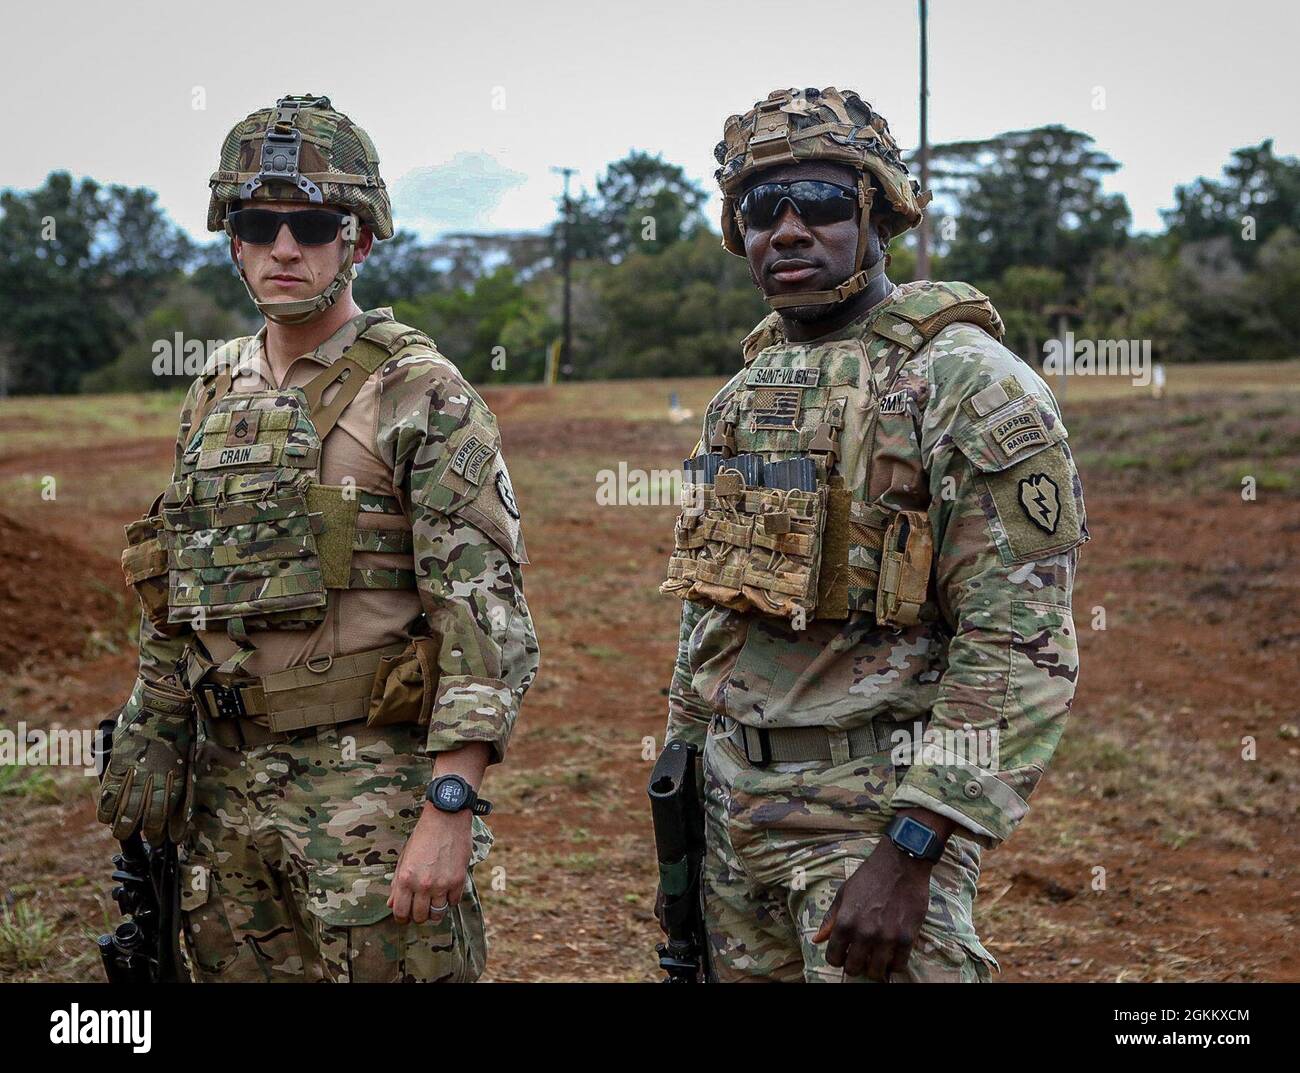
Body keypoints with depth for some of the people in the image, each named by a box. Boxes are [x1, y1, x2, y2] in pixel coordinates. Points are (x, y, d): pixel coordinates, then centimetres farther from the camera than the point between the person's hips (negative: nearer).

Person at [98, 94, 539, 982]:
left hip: (373, 786, -6)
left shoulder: (422, 395, -9)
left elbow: (488, 615, -15)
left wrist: (450, 808, -21)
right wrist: (150, 742, 15)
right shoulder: (216, 395, 12)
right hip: (227, 789, 6)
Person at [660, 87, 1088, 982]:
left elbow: (1023, 649, -19)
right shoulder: (750, 389, 12)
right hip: (736, 801, 7)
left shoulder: (964, 381, -13)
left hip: (872, 809, -7)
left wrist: (912, 851, -23)